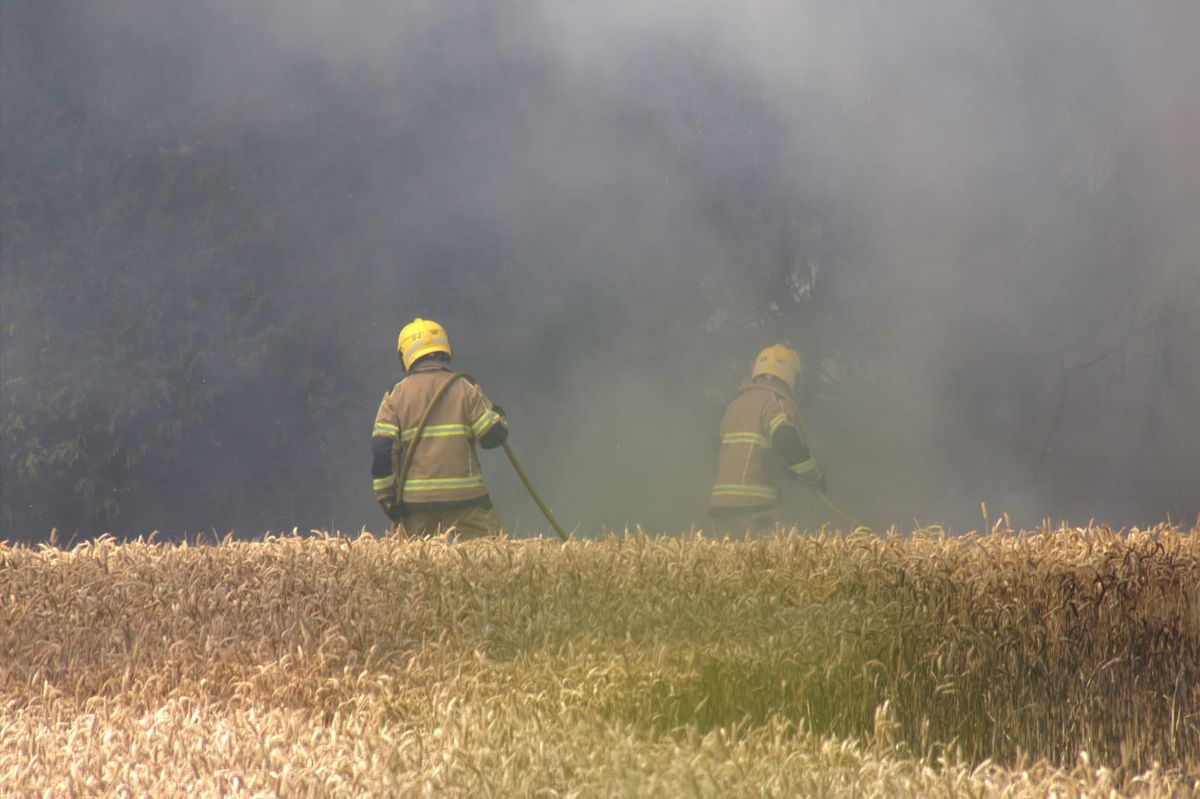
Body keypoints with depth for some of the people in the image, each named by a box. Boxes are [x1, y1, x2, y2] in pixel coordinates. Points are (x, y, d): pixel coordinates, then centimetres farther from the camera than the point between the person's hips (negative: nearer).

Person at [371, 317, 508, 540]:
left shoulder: (395, 396, 4)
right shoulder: (464, 388, 0)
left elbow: (381, 449, -3)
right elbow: (492, 436, -4)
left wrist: (386, 497, 2)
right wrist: (498, 416, 19)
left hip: (415, 498, 2)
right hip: (464, 496, -2)